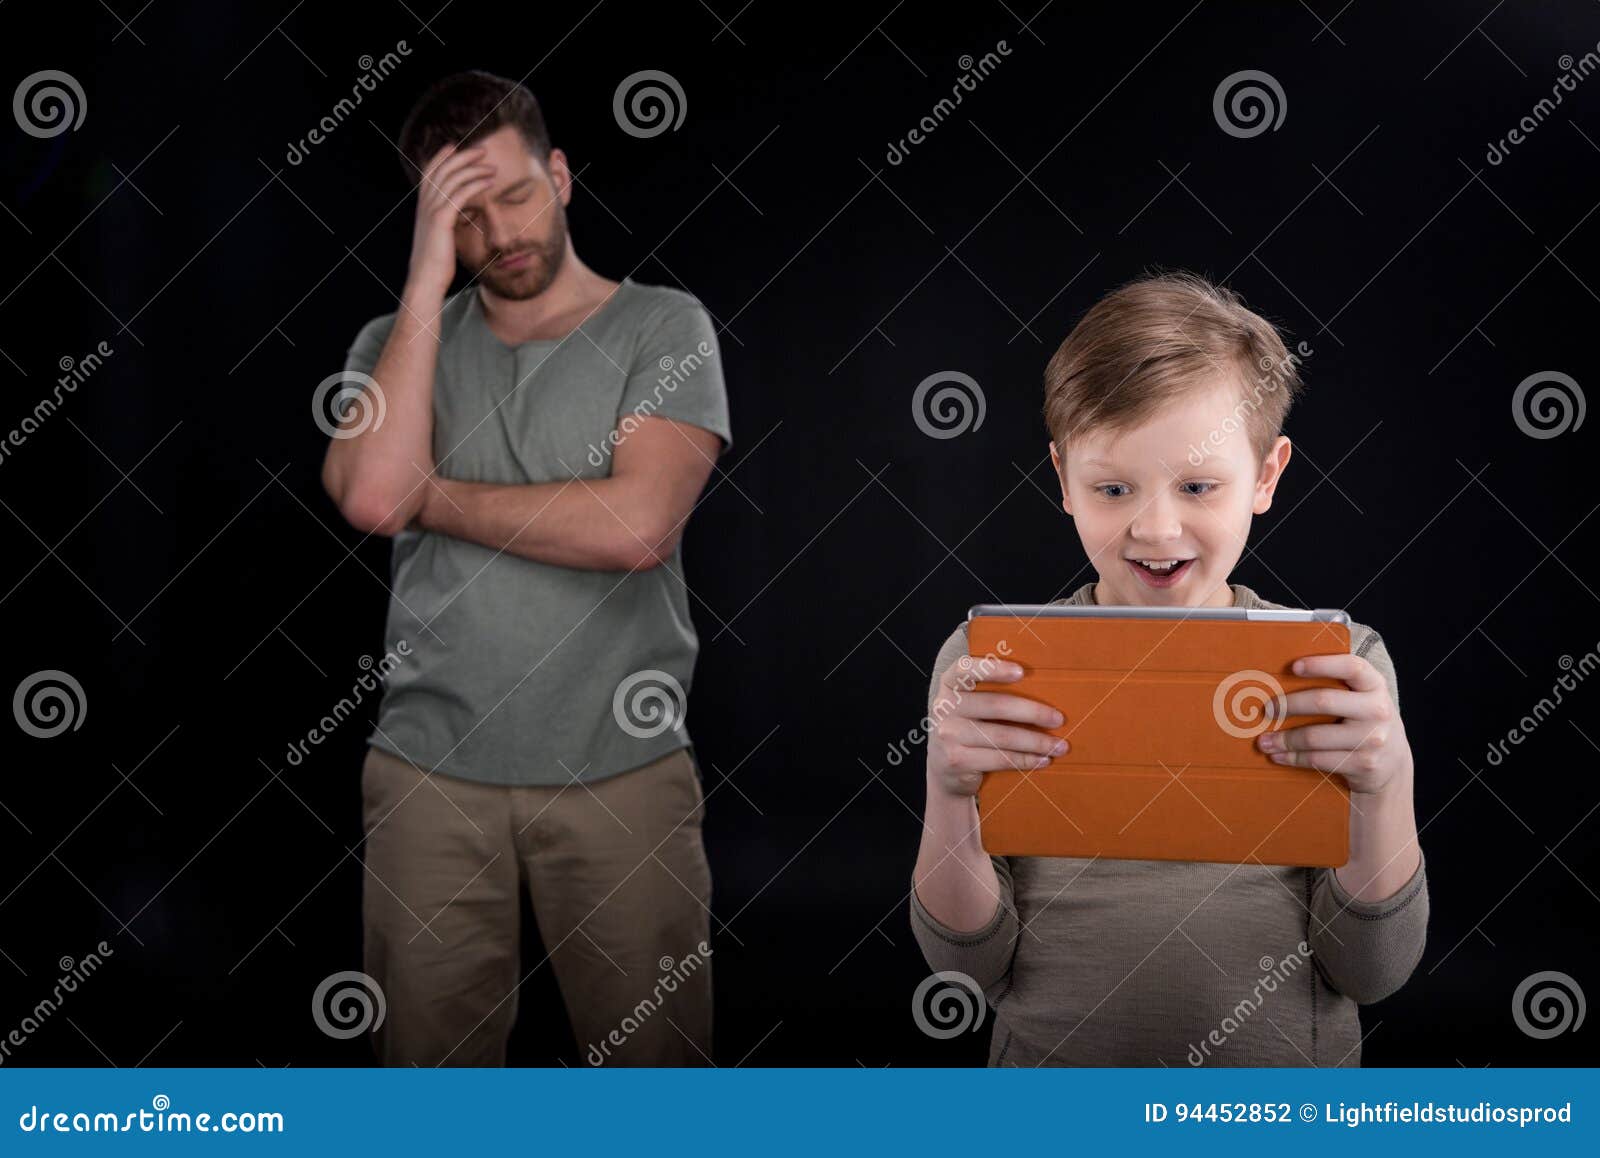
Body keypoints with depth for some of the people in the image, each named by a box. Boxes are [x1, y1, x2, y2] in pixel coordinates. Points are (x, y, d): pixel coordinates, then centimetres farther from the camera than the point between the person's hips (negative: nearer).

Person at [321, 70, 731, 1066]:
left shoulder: (663, 326, 1)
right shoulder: (398, 340, 10)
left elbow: (636, 526, -15)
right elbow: (370, 497, -11)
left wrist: (429, 495, -5)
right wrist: (429, 275, -7)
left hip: (623, 770, -2)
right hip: (429, 776, 2)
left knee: (657, 1052, 4)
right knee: (430, 1053, 7)